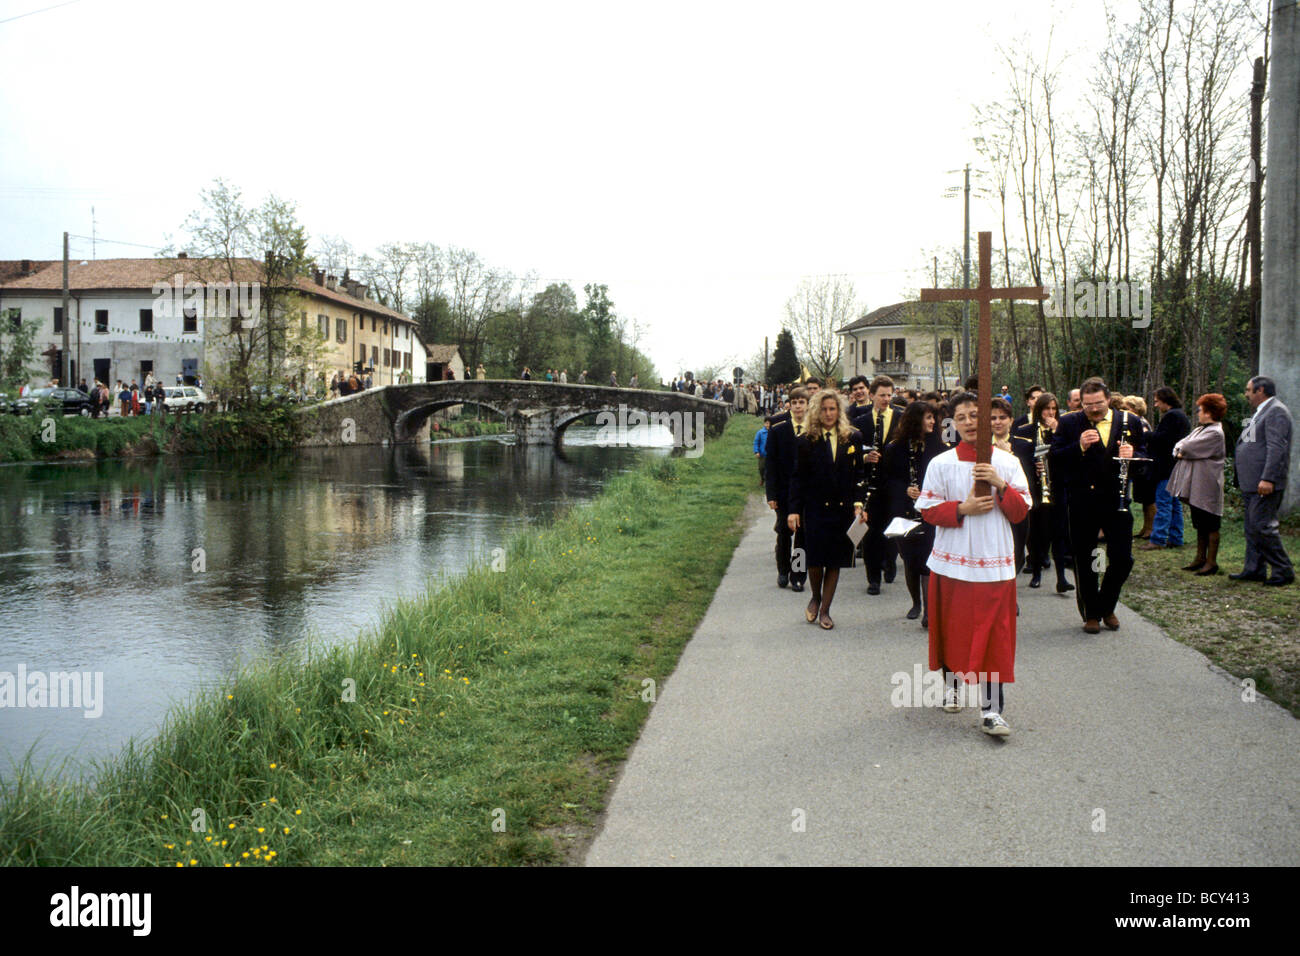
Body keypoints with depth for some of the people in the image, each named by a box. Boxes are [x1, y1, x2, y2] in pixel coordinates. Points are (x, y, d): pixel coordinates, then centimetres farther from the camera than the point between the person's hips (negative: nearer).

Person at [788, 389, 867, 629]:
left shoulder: (853, 437, 5)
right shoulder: (807, 440, 0)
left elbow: (860, 474, 8)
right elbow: (798, 477, 1)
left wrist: (858, 504, -2)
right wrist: (794, 510, -4)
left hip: (844, 509, 2)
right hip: (815, 508, -2)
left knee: (835, 560, 5)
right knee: (815, 558, -4)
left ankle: (824, 610, 15)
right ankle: (815, 597, 25)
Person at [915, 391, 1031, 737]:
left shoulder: (1007, 462, 4)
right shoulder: (941, 463, 1)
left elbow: (1021, 511, 2)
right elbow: (928, 509, -1)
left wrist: (1001, 485, -14)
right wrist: (962, 509, -15)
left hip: (994, 562, 0)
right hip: (952, 561, 0)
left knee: (994, 634, -4)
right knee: (952, 627, 11)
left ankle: (991, 711, -2)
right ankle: (950, 683, 36)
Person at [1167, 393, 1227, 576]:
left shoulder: (1215, 433, -15)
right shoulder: (1200, 429, 16)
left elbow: (1191, 448, -20)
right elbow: (1181, 444, 11)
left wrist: (1180, 451, 0)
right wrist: (1179, 451, -10)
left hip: (1207, 487, -9)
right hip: (1196, 486, 9)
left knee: (1210, 526, -3)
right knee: (1200, 525, 15)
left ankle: (1211, 561, 2)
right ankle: (1201, 558, 22)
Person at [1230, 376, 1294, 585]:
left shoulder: (1277, 411, -12)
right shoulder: (1261, 412, 21)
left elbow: (1277, 448, -21)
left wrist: (1268, 479, -26)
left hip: (1265, 483, -11)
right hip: (1252, 483, 11)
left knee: (1262, 526, -11)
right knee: (1253, 527, 12)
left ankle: (1283, 571, -3)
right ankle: (1253, 569, 17)